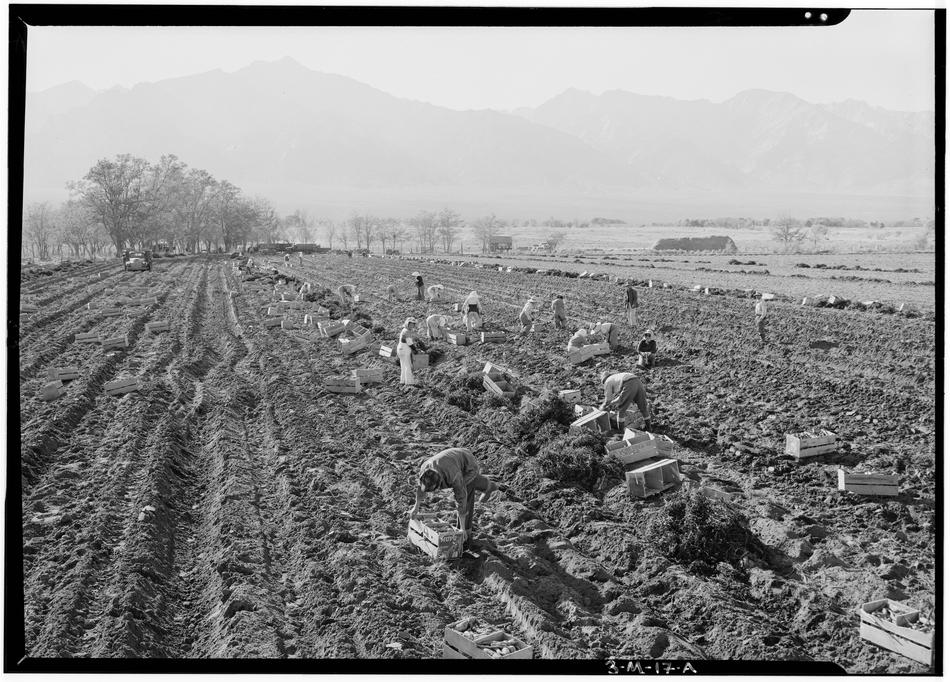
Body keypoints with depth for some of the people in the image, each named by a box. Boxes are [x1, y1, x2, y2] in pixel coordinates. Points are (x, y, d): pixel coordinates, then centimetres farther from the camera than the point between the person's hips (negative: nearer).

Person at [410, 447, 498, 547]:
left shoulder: (454, 476, -45)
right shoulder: (425, 468, -31)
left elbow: (461, 502, -37)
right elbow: (421, 486, -8)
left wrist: (462, 528, -32)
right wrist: (416, 507, 4)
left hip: (468, 467, -6)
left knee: (465, 501, -10)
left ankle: (466, 535, 3)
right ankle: (487, 485, 62)